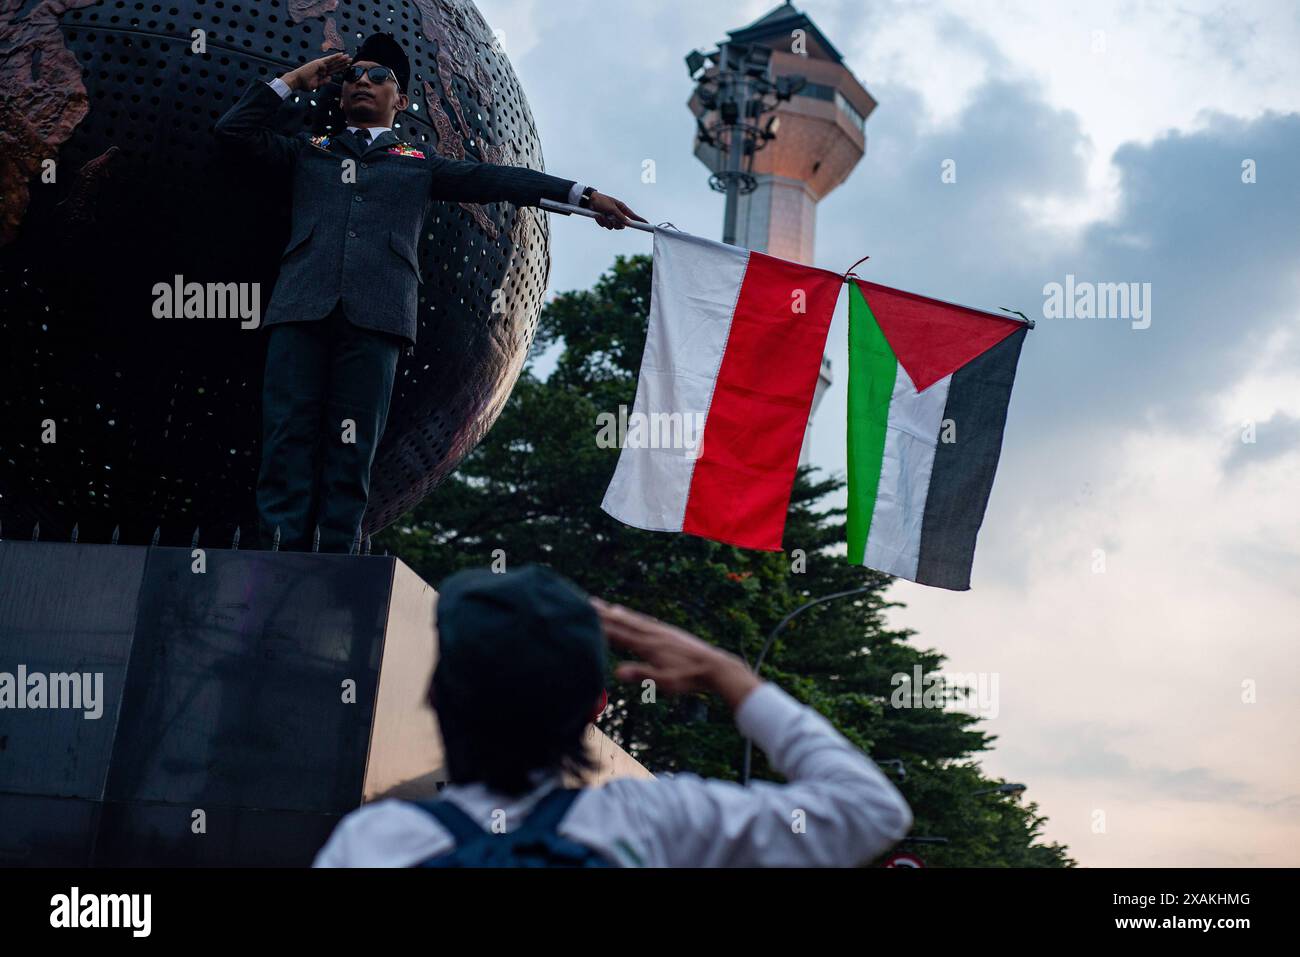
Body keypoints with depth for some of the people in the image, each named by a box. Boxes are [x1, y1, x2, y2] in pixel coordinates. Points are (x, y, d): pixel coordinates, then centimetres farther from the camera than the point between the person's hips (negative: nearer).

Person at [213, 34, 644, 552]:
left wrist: (583, 195, 10)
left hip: (375, 315, -1)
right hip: (301, 309, 1)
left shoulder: (420, 164, 25)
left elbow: (494, 179, 17)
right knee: (288, 439, -10)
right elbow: (233, 128, 25)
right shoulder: (308, 152, 28)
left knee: (350, 451, -8)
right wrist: (293, 80, 25)